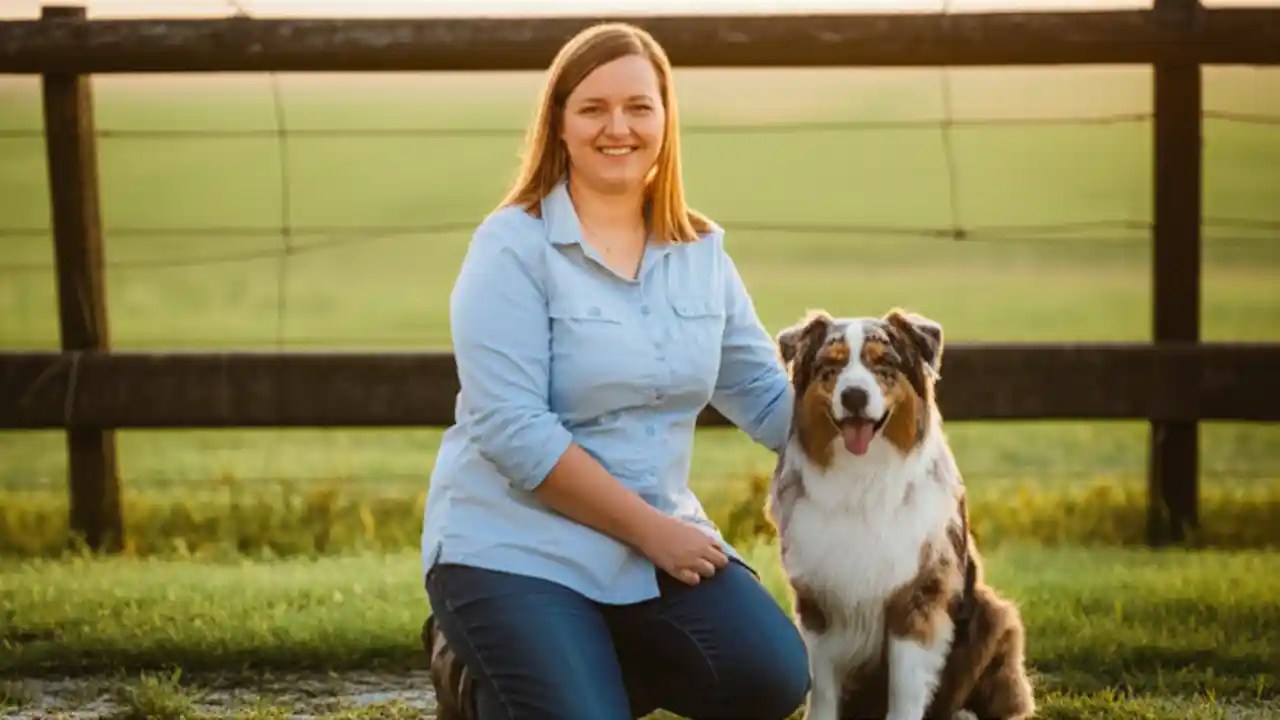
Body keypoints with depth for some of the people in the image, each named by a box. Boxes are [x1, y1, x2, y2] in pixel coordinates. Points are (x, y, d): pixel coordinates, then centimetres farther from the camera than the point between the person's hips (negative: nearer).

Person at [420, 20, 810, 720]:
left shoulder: (700, 253, 7)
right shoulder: (513, 247, -12)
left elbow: (770, 399, 10)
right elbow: (512, 430, -19)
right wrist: (648, 528, -18)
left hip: (657, 537, 5)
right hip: (513, 545, -5)